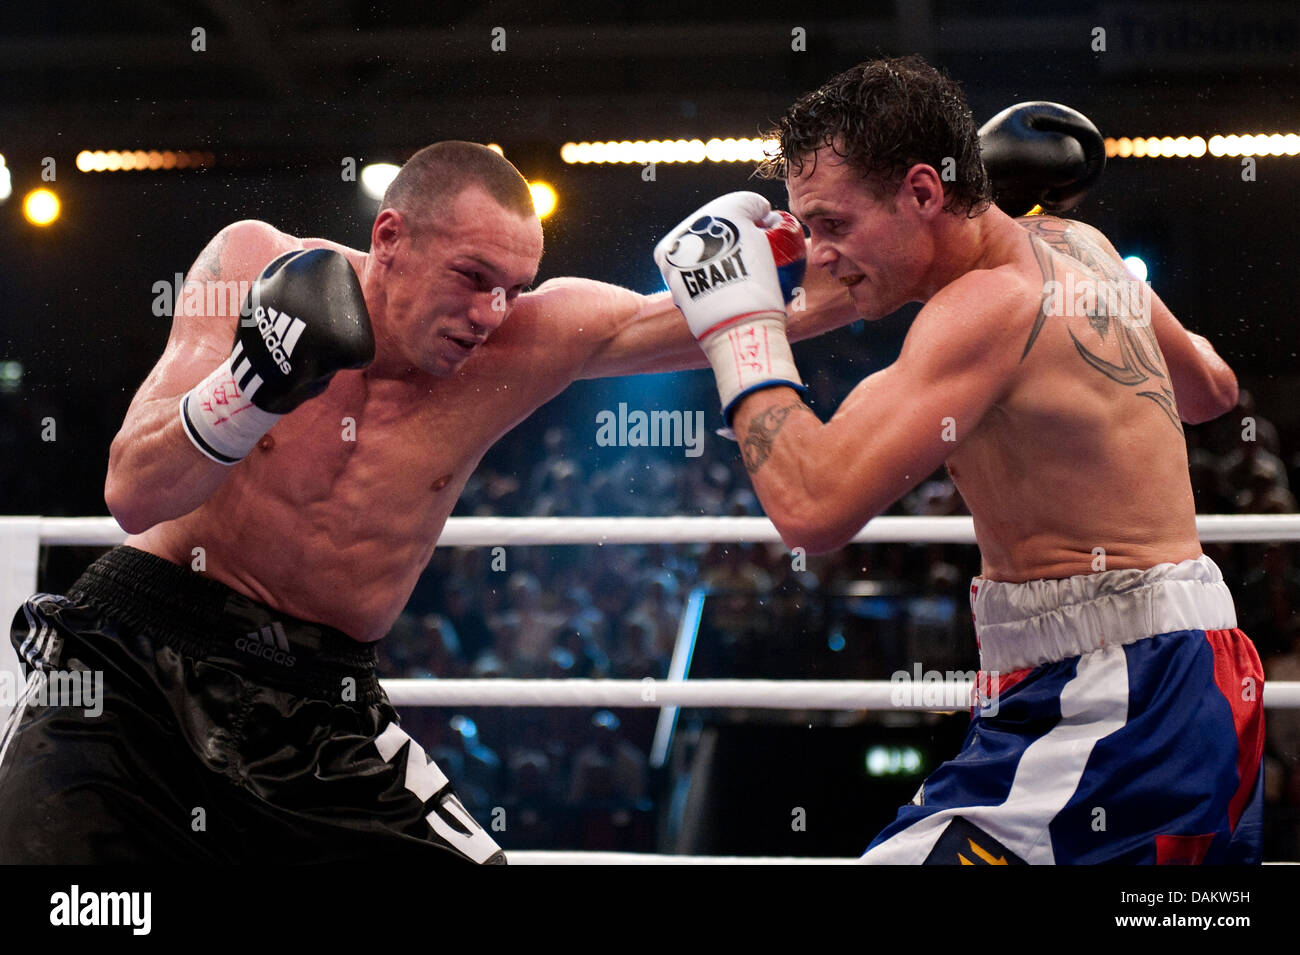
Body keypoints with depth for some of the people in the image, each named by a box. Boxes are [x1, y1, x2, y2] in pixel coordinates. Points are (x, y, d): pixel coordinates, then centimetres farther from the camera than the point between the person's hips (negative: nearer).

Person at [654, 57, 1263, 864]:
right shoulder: (1079, 247, 10)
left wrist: (741, 327, -14)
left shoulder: (990, 304, -19)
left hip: (1114, 712, -11)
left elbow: (814, 508, -26)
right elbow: (1211, 390, 27)